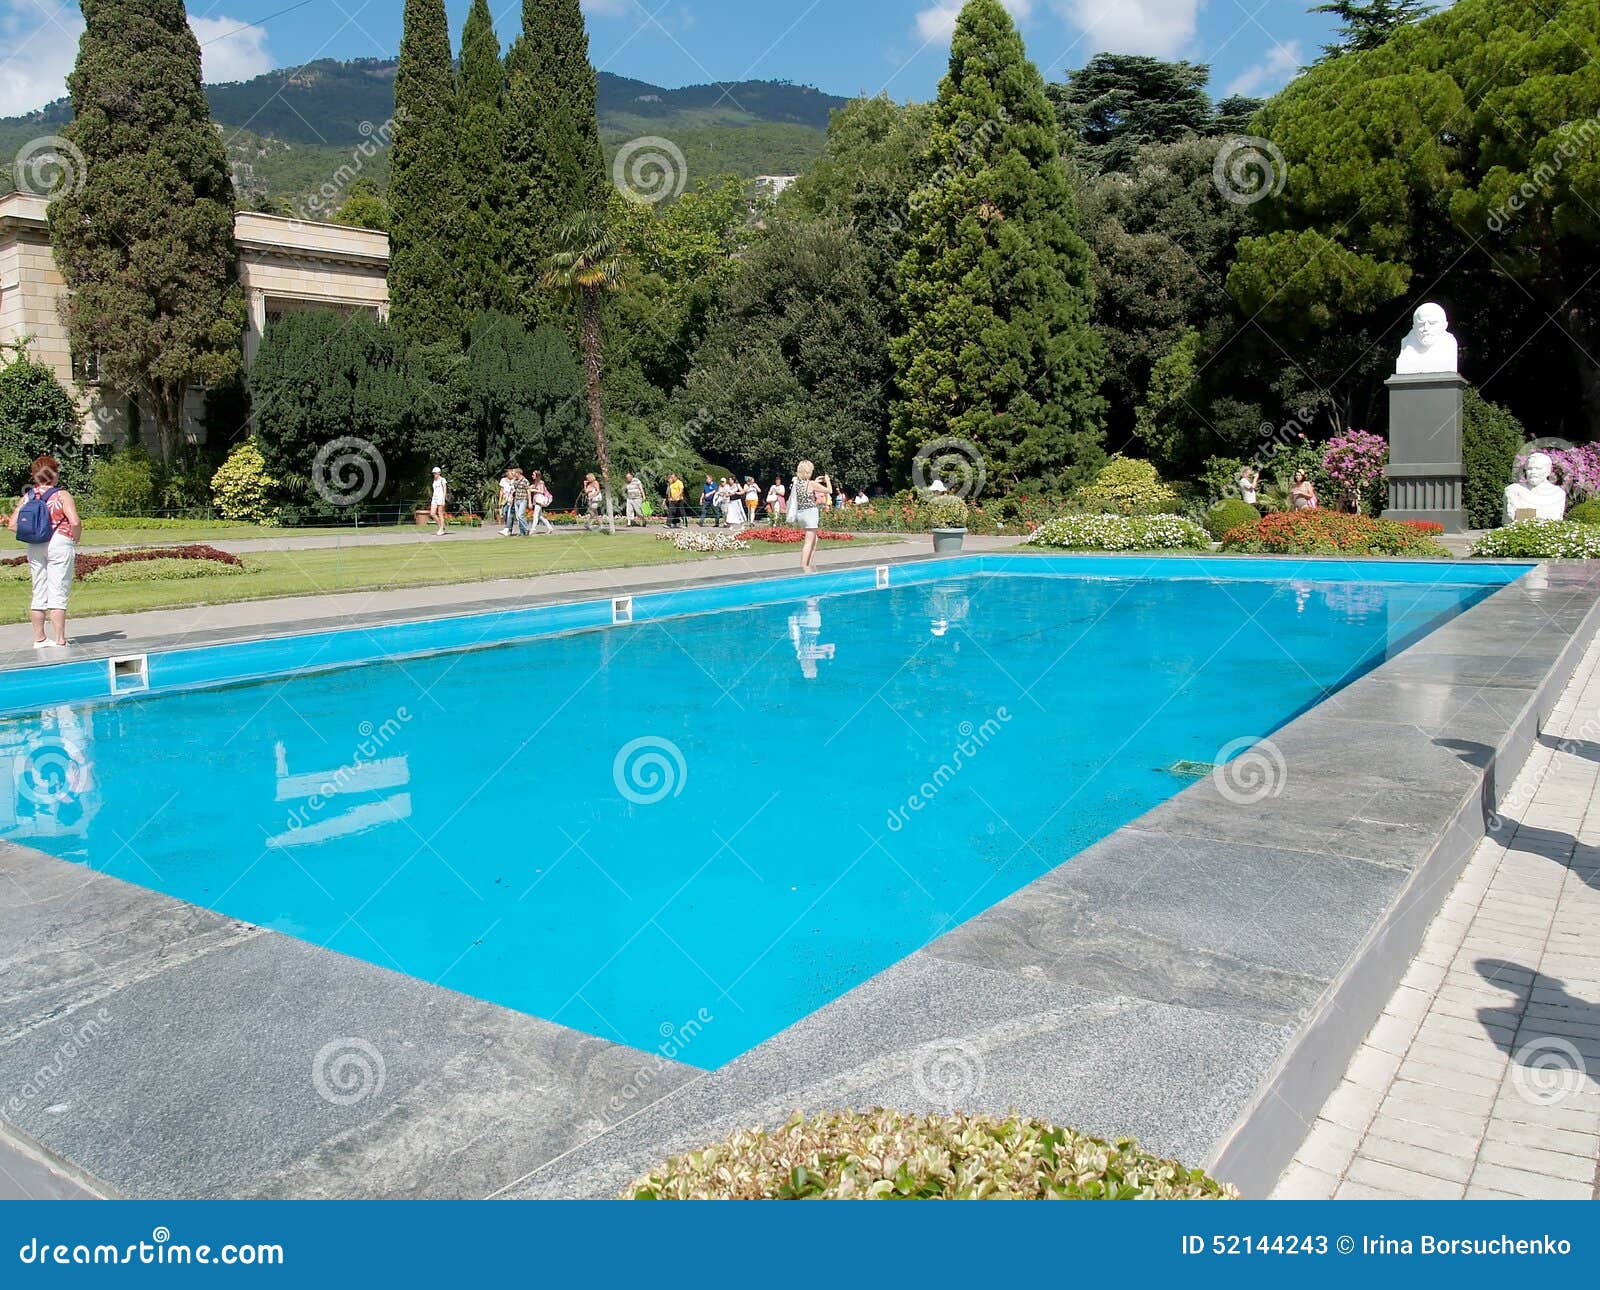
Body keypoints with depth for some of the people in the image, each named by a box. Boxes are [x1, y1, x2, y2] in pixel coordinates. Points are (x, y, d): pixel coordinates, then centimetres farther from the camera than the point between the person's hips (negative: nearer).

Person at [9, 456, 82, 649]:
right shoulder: (62, 495, -7)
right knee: (58, 594, -3)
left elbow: (13, 524, 3)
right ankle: (60, 640, -3)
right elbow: (75, 522, -18)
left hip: (35, 548, 5)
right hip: (59, 545, -5)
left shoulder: (27, 497, 7)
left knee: (38, 594, 11)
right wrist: (75, 539, -1)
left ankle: (39, 638, 16)